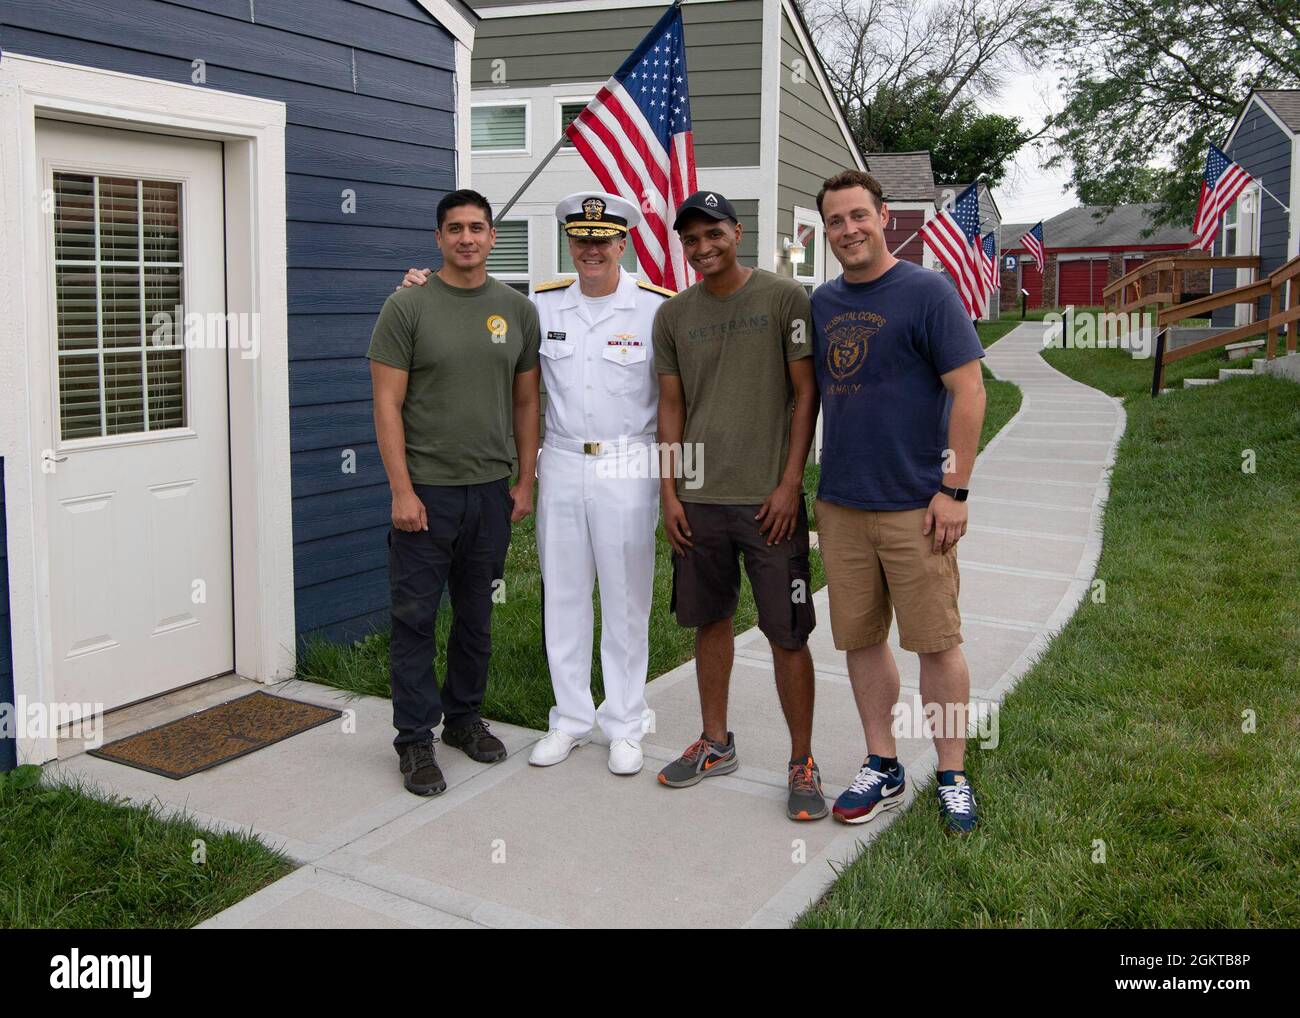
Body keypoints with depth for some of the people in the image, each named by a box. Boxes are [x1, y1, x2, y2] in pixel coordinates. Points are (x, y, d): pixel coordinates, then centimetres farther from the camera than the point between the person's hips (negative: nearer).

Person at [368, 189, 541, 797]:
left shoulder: (516, 309, 7)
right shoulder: (407, 307, -5)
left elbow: (526, 402, 12)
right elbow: (387, 405, -8)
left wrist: (526, 482, 7)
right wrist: (402, 491, -14)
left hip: (491, 492, 4)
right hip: (425, 491, -4)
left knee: (477, 615, 15)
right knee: (416, 619, 1)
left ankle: (463, 718, 31)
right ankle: (415, 740, 12)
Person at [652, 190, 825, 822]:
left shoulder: (783, 299, -2)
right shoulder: (673, 315, 10)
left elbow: (805, 394, -4)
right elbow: (671, 407, 12)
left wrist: (789, 484, -10)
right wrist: (669, 493, 5)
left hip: (769, 498, -4)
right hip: (698, 499, 4)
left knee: (787, 634, -1)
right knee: (710, 620, 14)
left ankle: (803, 764, 12)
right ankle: (715, 744, 30)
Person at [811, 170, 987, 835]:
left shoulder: (927, 292, -5)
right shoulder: (821, 303, 12)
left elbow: (969, 391, -9)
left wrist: (954, 490, -14)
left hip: (915, 505, -5)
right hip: (839, 504, 5)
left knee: (936, 643, 2)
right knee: (860, 640, 11)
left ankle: (953, 778, 17)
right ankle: (882, 768, 25)